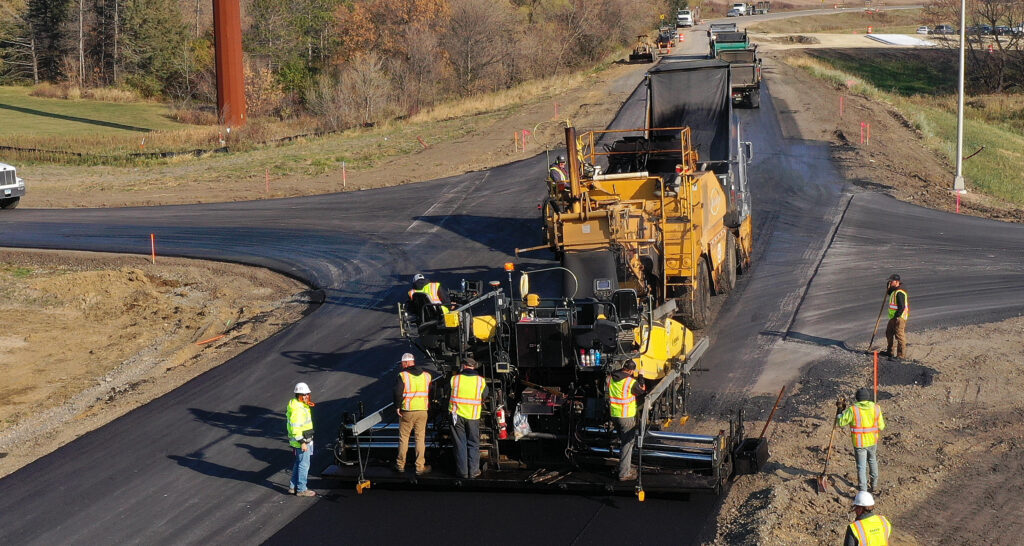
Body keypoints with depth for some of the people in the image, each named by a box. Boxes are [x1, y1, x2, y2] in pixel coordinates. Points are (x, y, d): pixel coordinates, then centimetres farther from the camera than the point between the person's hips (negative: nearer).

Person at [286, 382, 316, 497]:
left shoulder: (302, 406, 9)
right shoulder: (297, 409, -24)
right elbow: (295, 428, -26)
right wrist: (302, 442, -24)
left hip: (304, 440, 10)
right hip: (301, 441, -10)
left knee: (298, 463, 19)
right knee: (304, 464, -1)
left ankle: (293, 487, 28)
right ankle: (301, 489, 8)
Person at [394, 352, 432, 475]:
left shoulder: (403, 375, -8)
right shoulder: (427, 375, 5)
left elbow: (397, 392, -16)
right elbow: (431, 393, 13)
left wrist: (397, 406, -6)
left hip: (407, 411, -2)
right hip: (423, 411, 2)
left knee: (403, 438, 10)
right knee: (420, 438, 7)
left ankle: (401, 465, 18)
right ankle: (420, 467, 8)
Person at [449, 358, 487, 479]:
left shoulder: (455, 378, -1)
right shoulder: (481, 380, -1)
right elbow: (485, 395, 11)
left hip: (457, 414, 0)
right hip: (473, 416, 0)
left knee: (460, 444, 7)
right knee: (473, 444, 10)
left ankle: (462, 471, 8)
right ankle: (473, 471, 10)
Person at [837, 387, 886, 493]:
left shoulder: (853, 410, -17)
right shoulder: (876, 408, -7)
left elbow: (841, 422, -10)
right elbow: (881, 427, -2)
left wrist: (839, 414, 9)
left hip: (859, 443, -3)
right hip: (872, 441, 3)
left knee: (861, 466, 4)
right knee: (872, 461, 26)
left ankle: (863, 491, 4)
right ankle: (874, 485, 38)